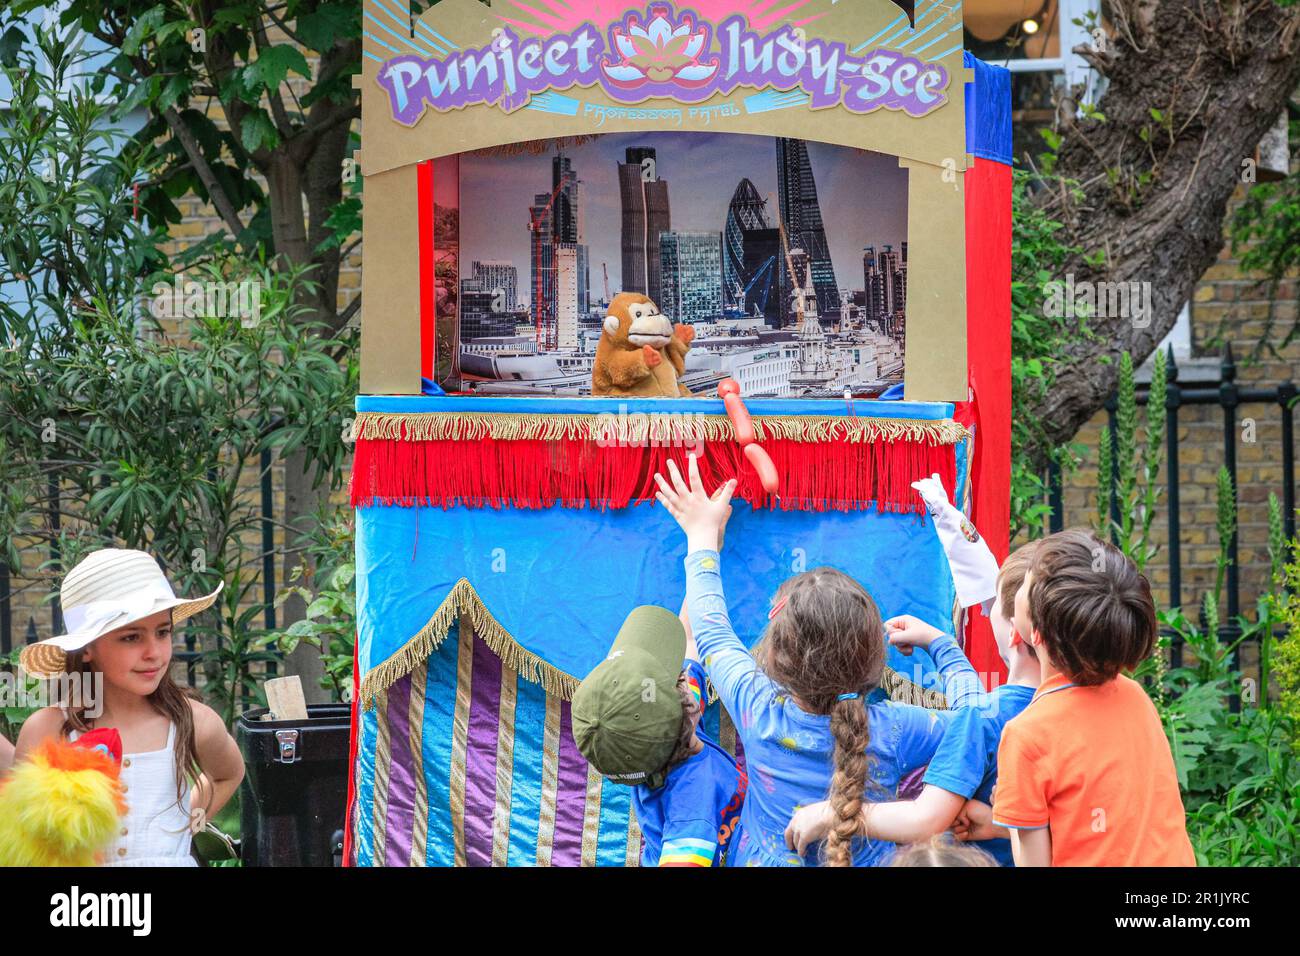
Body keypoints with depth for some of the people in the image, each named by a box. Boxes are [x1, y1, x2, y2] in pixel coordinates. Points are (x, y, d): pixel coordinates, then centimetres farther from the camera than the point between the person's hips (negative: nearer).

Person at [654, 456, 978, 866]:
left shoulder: (758, 711, -23)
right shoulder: (895, 729, -24)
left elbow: (712, 632, -6)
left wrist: (703, 537, 6)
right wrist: (937, 640, 8)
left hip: (764, 860, -1)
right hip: (870, 861, 1)